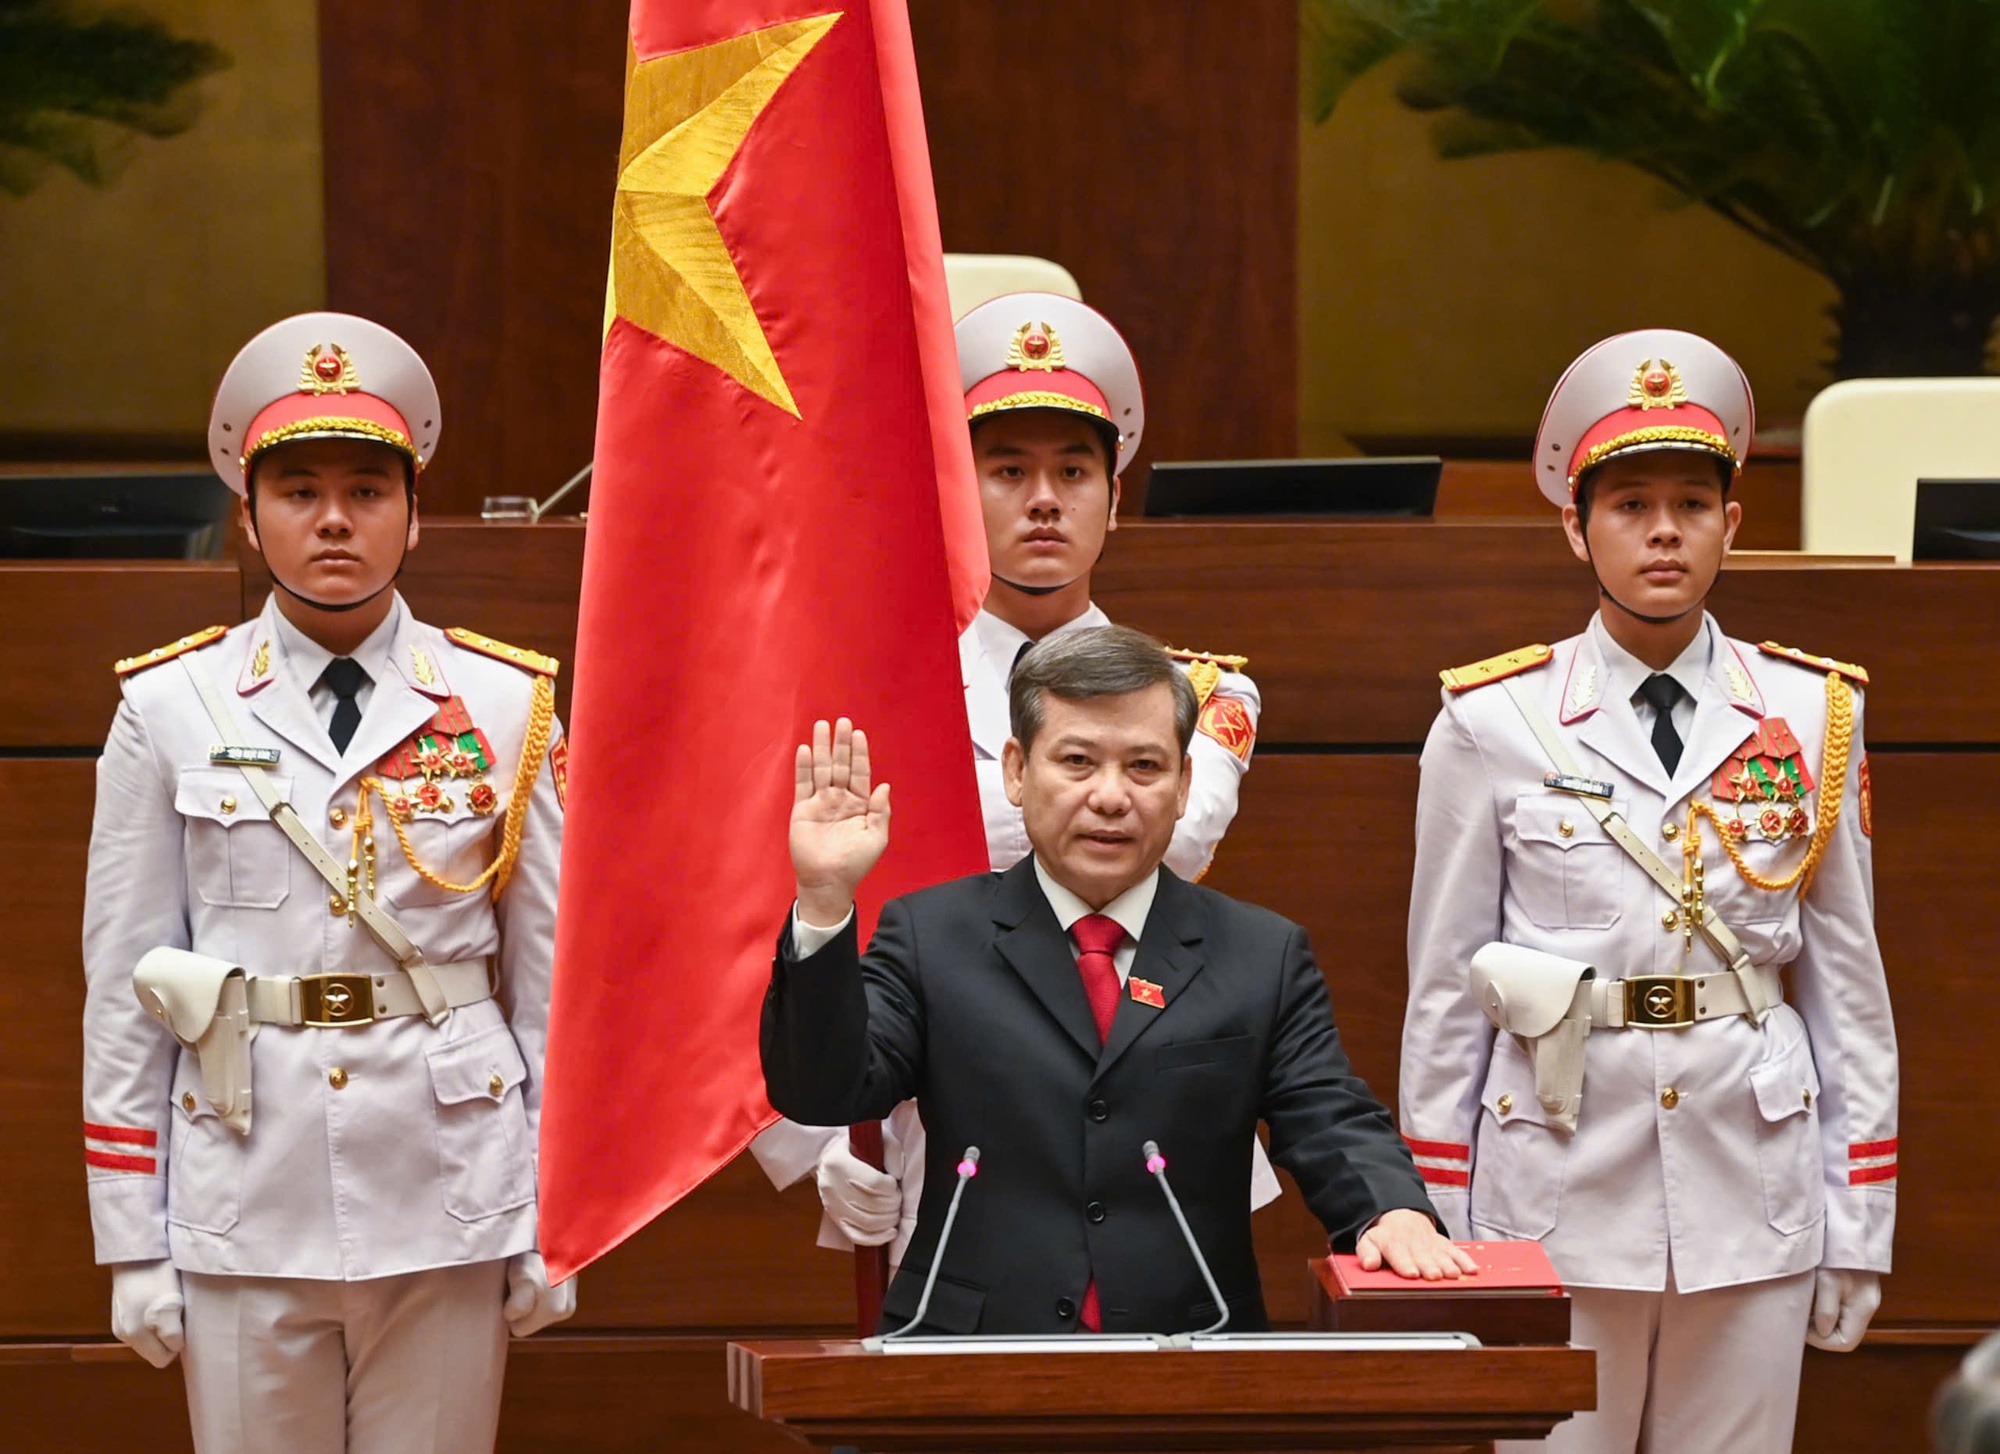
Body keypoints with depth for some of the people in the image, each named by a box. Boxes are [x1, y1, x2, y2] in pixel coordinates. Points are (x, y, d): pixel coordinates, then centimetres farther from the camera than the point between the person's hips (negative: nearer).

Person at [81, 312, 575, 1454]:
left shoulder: (503, 707, 4)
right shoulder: (171, 711, 3)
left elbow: (551, 974, 6)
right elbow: (124, 991, 4)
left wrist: (554, 1224, 4)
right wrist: (133, 1242, 1)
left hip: (446, 1200, 0)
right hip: (247, 1204, 0)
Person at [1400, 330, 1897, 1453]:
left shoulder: (1810, 718, 5)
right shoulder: (1493, 726, 1)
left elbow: (1850, 982, 8)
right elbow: (1445, 993, 4)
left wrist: (1858, 1228, 6)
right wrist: (1437, 1234, 3)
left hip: (1752, 1201, 1)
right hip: (1559, 1192, -1)